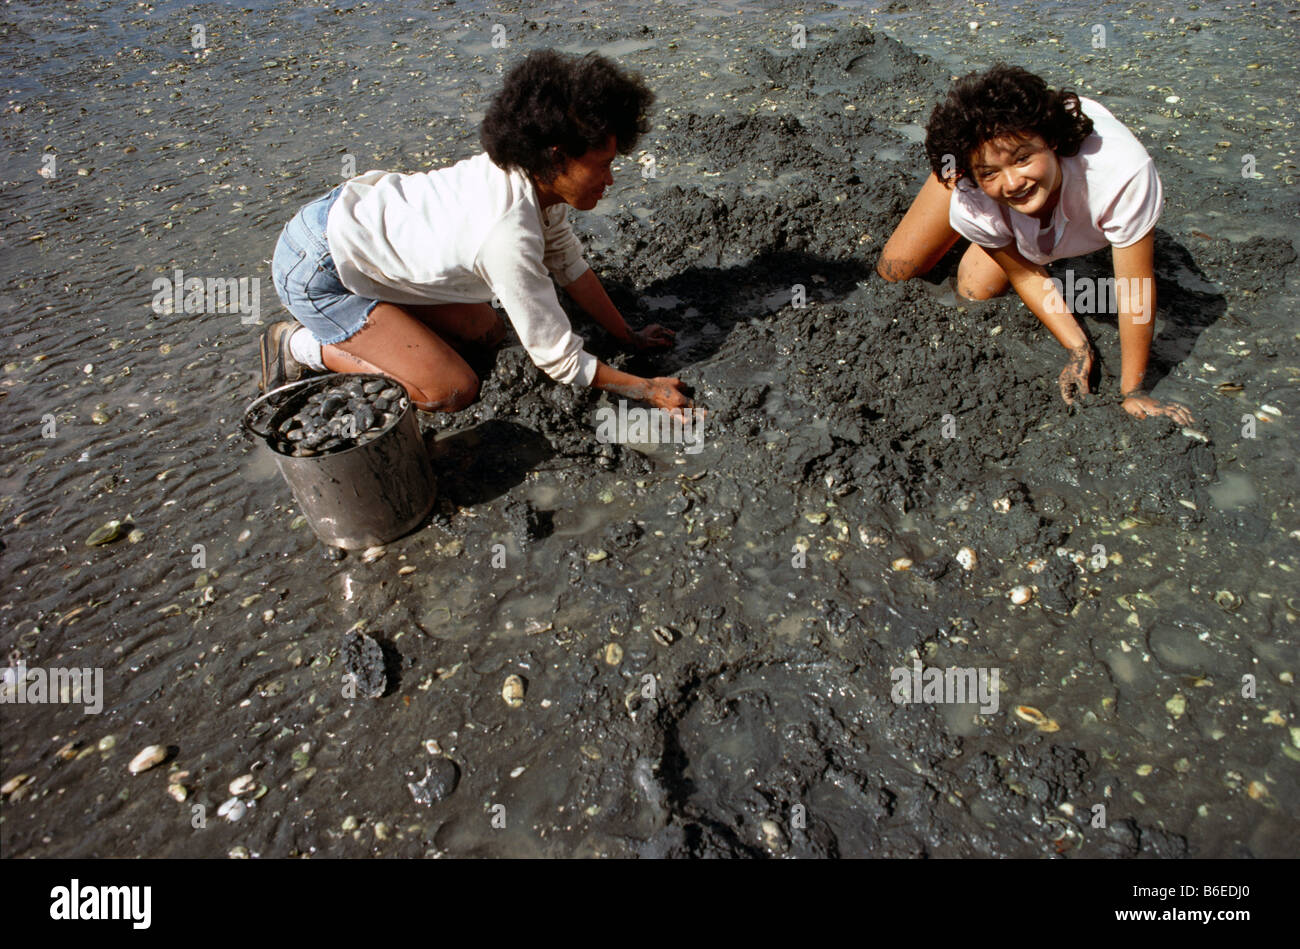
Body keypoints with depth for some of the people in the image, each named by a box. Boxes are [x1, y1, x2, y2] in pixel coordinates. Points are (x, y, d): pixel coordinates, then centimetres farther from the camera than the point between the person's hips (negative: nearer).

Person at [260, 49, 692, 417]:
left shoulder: (534, 174, -9)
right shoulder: (509, 235, -34)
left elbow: (571, 266, 3)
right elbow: (558, 358, -26)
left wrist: (630, 337, 6)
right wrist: (646, 389, -19)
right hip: (315, 268, -9)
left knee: (486, 332, 10)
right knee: (453, 390, -12)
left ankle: (334, 329, 18)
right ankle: (301, 346, 2)